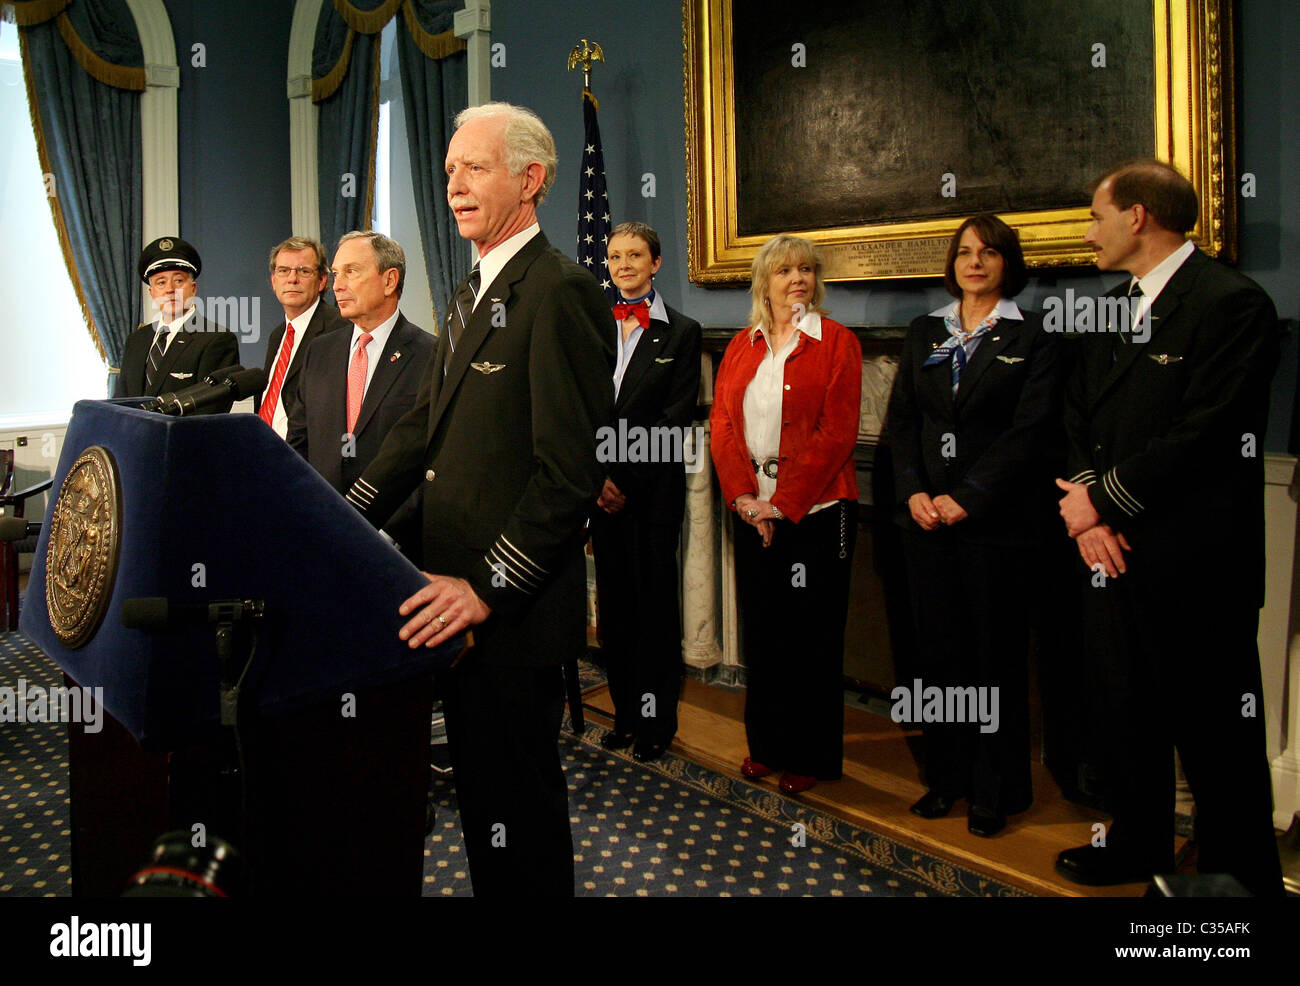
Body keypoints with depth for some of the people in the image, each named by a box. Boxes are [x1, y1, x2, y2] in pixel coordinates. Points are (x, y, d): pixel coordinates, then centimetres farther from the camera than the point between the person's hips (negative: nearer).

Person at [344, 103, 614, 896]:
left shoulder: (562, 293, -15)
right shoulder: (473, 293, 16)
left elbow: (571, 470, -21)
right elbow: (424, 425, 17)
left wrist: (487, 589, -20)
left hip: (514, 612, -9)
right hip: (459, 597, 9)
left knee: (515, 798, 4)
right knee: (477, 784, 19)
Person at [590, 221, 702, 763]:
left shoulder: (681, 332, 0)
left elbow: (675, 418, -6)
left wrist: (628, 481, -12)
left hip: (653, 488, -3)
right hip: (603, 488, 3)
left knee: (654, 599, 2)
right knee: (613, 597, 8)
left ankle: (656, 720, 12)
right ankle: (625, 712, 20)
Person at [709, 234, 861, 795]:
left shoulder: (836, 343, -2)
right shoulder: (742, 346, 12)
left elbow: (836, 433, -10)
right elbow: (722, 423, 6)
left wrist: (783, 503, -15)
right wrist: (745, 497, -9)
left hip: (815, 510, -4)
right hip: (754, 510, 4)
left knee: (811, 634, 2)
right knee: (760, 628, 10)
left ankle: (812, 757, 15)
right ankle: (766, 745, 25)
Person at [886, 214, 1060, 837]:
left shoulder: (1031, 337, 0)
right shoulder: (925, 332, 13)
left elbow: (1030, 430, -9)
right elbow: (901, 418, 9)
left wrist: (966, 498, -15)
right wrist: (913, 492, -5)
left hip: (994, 521, -4)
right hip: (926, 515, 4)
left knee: (994, 652, 2)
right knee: (938, 646, 9)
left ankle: (995, 791, 15)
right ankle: (946, 777, 21)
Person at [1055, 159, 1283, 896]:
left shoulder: (1231, 303, -12)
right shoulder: (1117, 309, 15)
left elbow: (1203, 434, -20)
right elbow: (1080, 417, 11)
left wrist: (1105, 499, -13)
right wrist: (1087, 511, -6)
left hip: (1192, 565, -8)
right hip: (1112, 552, 8)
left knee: (1215, 732, 3)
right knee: (1128, 712, 19)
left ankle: (1239, 874, 19)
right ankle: (1139, 845, 36)